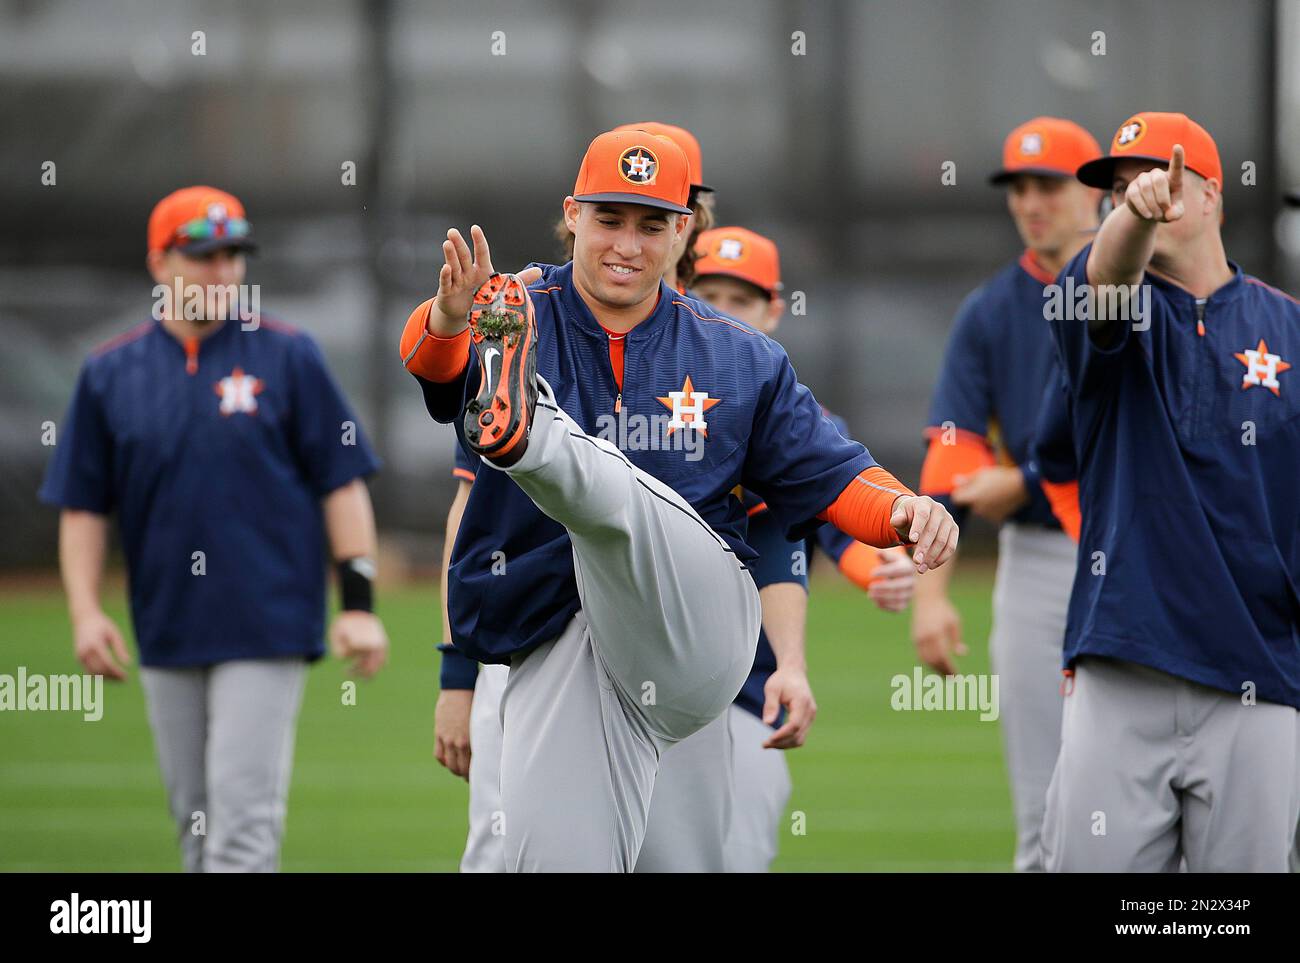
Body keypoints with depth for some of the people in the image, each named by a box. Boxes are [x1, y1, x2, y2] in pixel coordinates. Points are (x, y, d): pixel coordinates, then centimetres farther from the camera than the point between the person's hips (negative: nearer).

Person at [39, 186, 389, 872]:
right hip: (166, 635, 4)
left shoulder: (287, 357, 0)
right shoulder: (109, 374, 7)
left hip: (265, 632, -4)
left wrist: (358, 601, -7)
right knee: (195, 824, 10)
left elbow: (342, 481, 0)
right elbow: (82, 506, 9)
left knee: (243, 816, -11)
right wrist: (85, 610, -4)